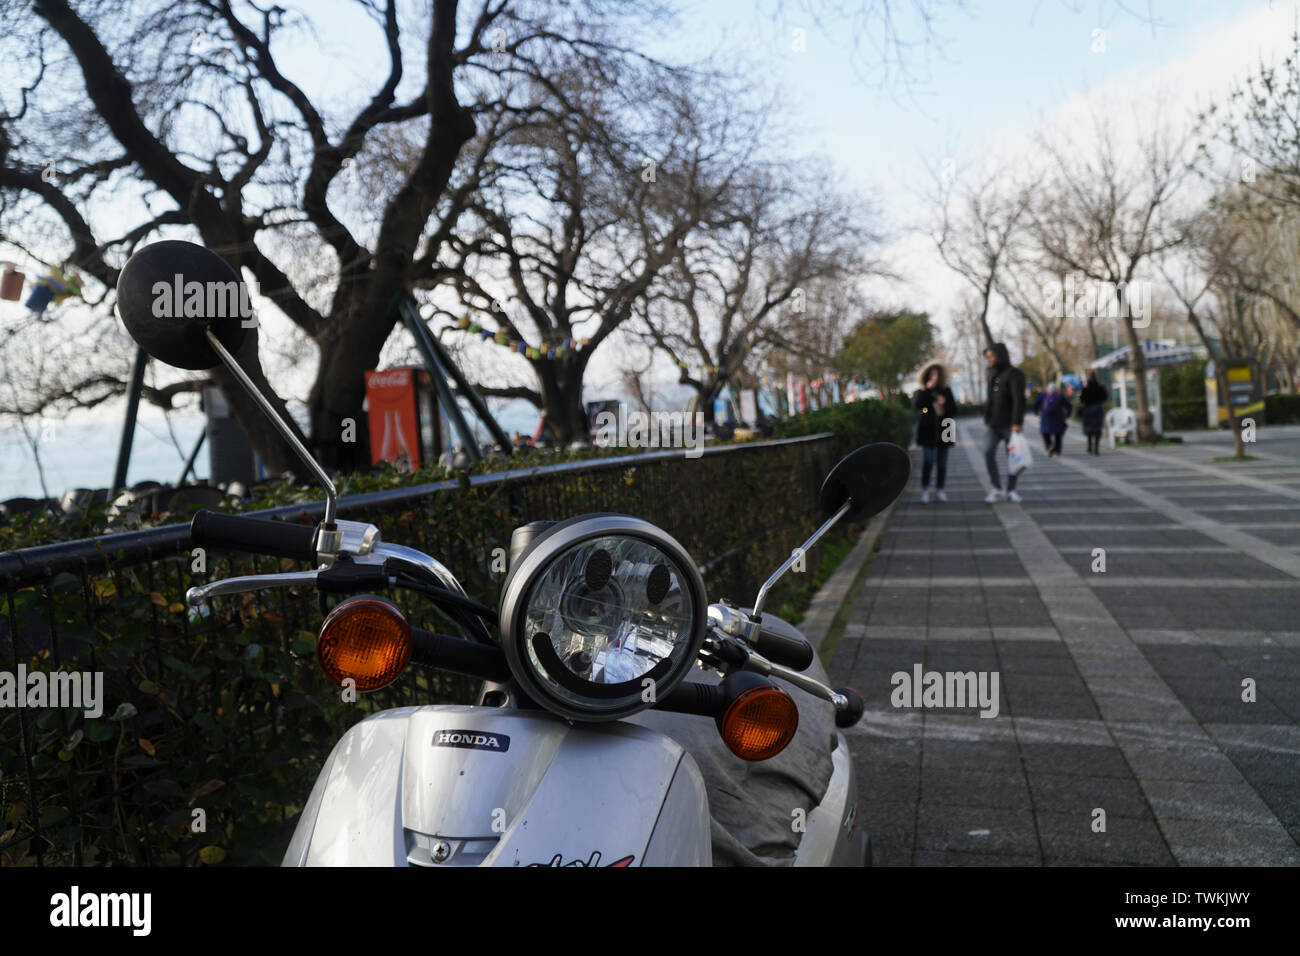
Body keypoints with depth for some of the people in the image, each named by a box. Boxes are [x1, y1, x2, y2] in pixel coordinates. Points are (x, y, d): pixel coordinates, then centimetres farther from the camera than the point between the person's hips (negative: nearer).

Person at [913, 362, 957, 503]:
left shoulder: (946, 390, 12)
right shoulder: (921, 392, 5)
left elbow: (954, 409, 10)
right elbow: (916, 405, -16)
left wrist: (945, 403, -10)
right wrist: (927, 390, -18)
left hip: (943, 430, 3)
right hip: (928, 432, -3)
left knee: (942, 462, 7)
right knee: (928, 461, -14)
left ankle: (939, 489, 18)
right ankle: (925, 490, -8)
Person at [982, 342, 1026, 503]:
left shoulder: (1014, 374, -9)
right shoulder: (993, 373, 13)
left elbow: (1019, 399, -17)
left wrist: (1017, 423, -25)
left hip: (1010, 423, -5)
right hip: (993, 423, 5)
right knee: (988, 453, -10)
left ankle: (1011, 490, 14)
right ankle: (996, 489, -4)